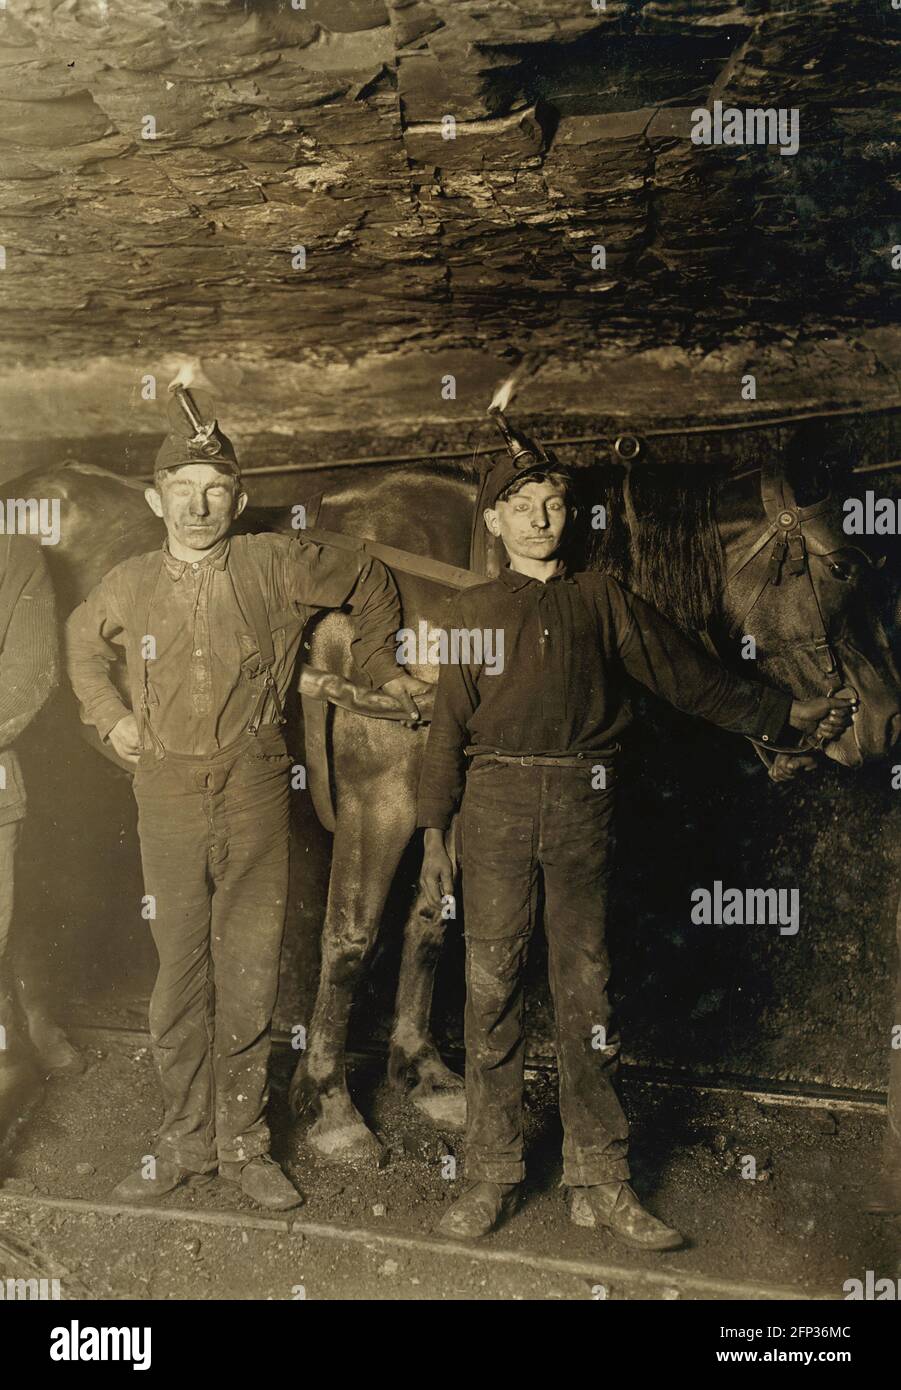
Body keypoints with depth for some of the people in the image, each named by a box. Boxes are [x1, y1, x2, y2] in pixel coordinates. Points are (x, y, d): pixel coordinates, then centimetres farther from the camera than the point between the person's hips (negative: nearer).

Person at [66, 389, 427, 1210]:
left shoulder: (276, 567, -3)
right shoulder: (129, 588, 5)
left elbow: (369, 583, 13)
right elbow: (82, 642, 27)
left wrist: (380, 667, 18)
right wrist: (108, 714, 16)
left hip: (255, 795, -1)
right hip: (168, 796, 2)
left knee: (250, 974, 4)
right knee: (180, 974, 7)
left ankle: (243, 1142, 19)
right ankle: (187, 1137, 22)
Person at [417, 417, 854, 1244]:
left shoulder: (602, 601, 11)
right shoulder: (476, 610, 10)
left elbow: (687, 675, 15)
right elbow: (448, 725, 9)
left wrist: (781, 712, 14)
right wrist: (435, 835, 5)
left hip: (583, 802, 0)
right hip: (497, 799, 0)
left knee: (586, 984, 4)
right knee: (492, 983, 0)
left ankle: (602, 1182, 13)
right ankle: (492, 1176, 12)